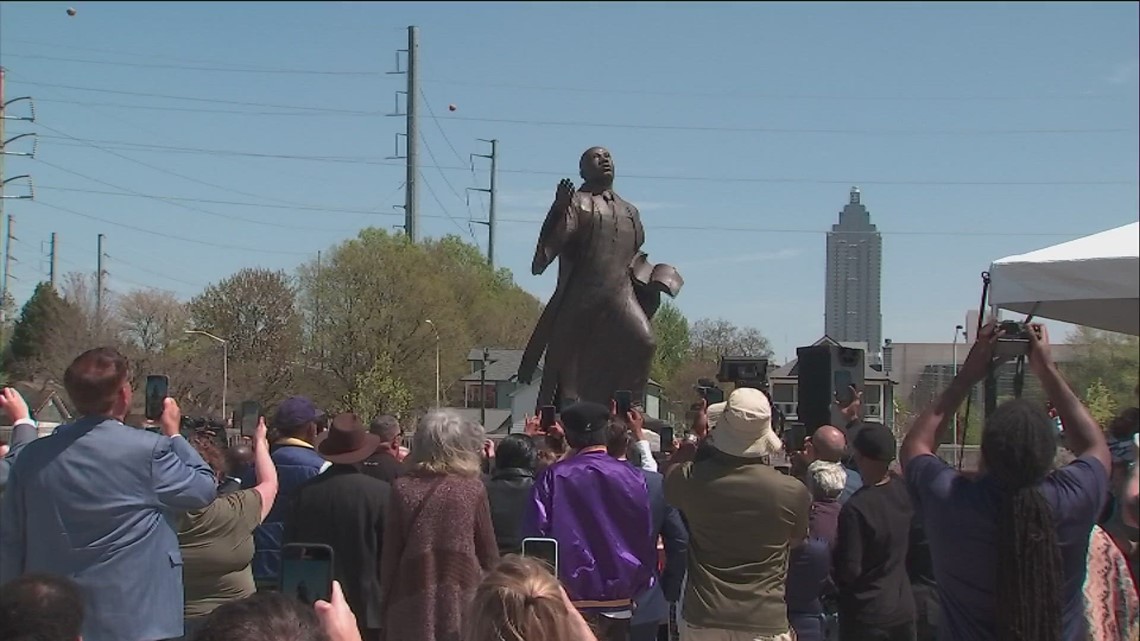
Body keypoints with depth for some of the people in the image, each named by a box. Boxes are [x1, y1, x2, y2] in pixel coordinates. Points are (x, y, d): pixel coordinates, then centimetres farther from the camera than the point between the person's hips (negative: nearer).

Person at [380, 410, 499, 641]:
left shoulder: (403, 488, -2)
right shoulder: (473, 489, -3)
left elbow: (390, 553, 2)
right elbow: (488, 552, 3)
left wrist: (386, 602, 10)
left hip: (413, 598, 1)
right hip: (462, 594, -1)